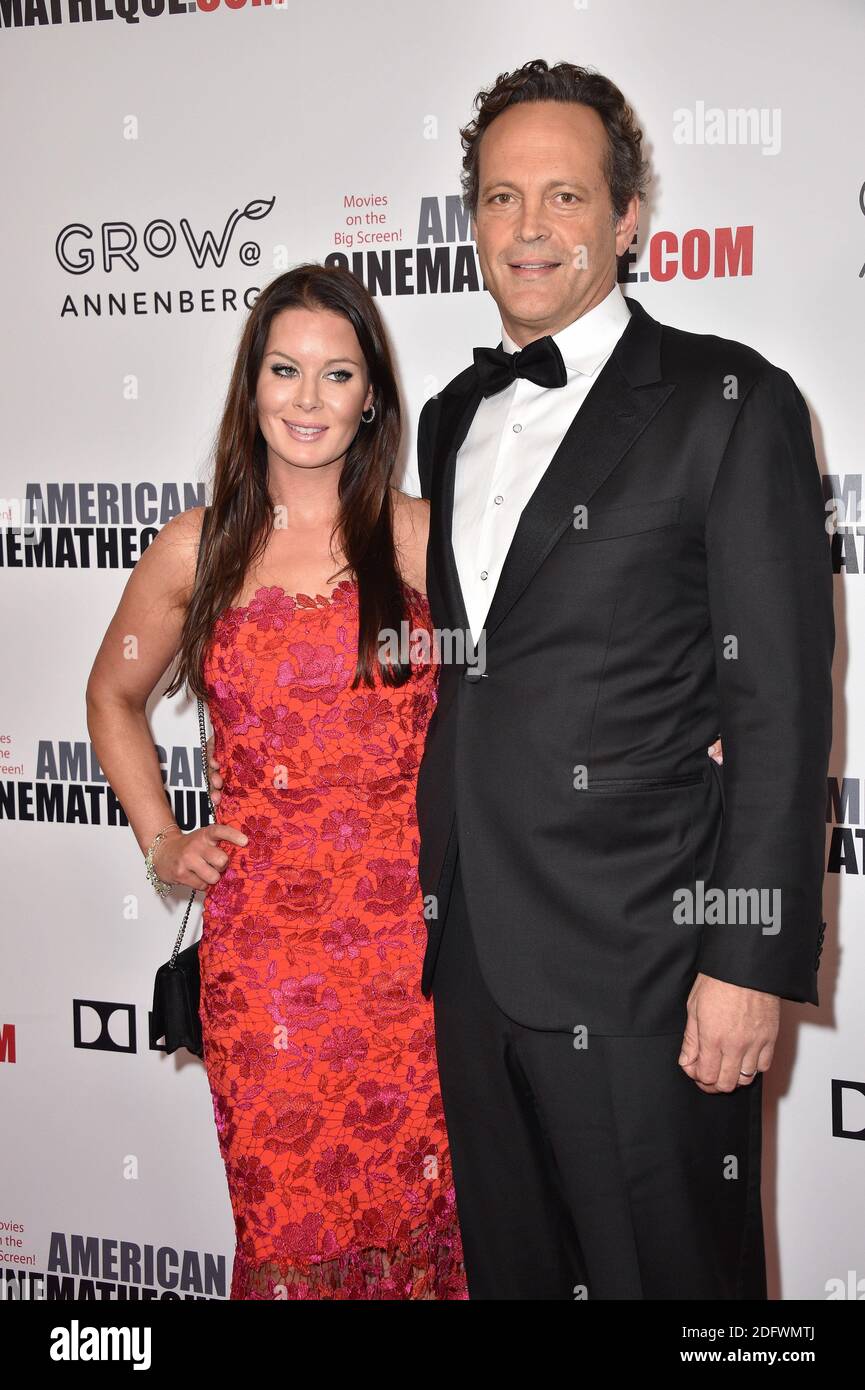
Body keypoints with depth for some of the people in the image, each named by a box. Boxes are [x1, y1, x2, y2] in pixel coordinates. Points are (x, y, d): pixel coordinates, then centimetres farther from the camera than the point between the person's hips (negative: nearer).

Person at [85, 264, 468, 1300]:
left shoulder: (420, 537, 1)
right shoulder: (197, 550, 5)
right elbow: (114, 698, 20)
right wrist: (159, 841, 12)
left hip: (410, 929, 0)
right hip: (261, 937, 1)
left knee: (420, 1211, 7)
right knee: (286, 1224, 8)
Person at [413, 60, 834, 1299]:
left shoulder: (731, 403, -6)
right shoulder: (453, 418, 14)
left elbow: (780, 705, -11)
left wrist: (751, 961, -15)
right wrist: (434, 906, 13)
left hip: (641, 966, -6)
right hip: (471, 960, 6)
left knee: (671, 1273, 6)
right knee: (510, 1267, 18)